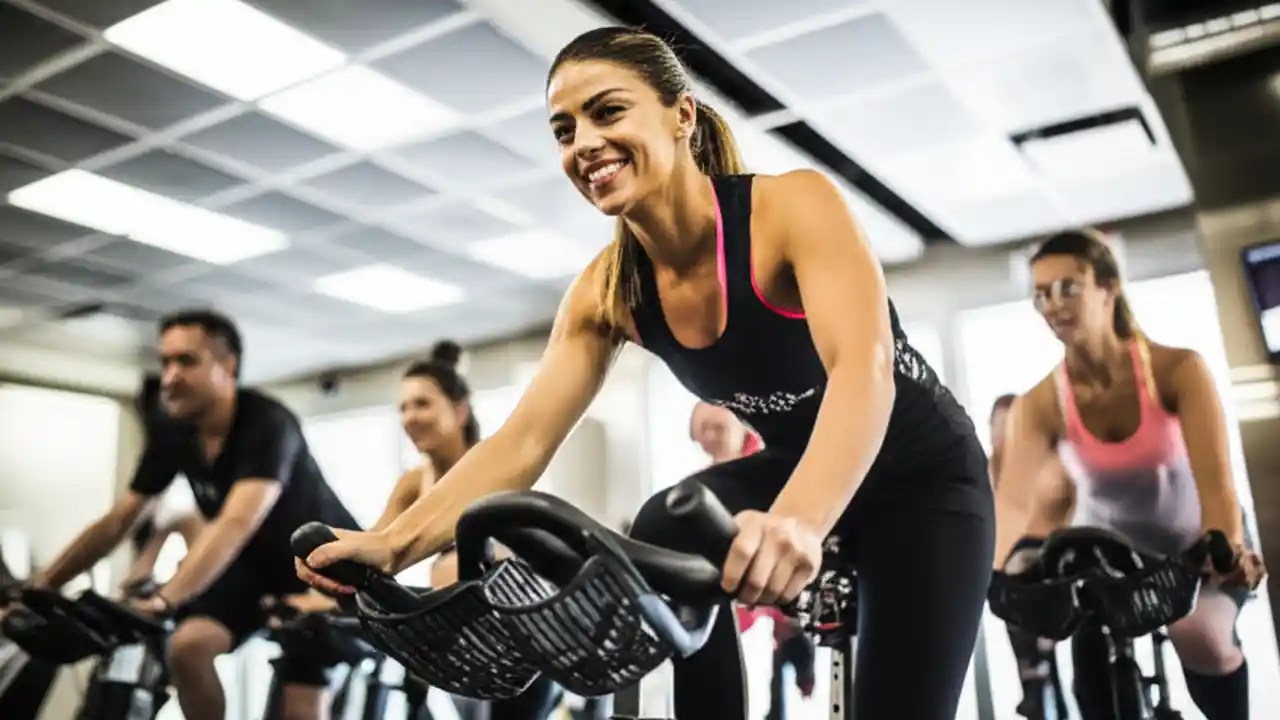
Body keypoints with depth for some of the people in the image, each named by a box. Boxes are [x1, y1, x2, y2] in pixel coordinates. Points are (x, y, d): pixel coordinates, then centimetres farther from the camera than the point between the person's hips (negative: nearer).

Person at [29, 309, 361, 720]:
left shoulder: (267, 425, -31)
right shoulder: (171, 436, -9)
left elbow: (236, 524, -44)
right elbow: (118, 522, -3)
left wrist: (164, 600, -55)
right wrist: (42, 585, -9)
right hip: (256, 562, 6)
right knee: (188, 645, -20)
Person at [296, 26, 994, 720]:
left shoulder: (795, 203, -30)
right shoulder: (606, 291, -14)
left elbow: (863, 371, -44)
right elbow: (521, 441, -15)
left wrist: (799, 522, -63)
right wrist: (394, 542, -29)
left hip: (925, 471, -3)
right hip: (794, 466, 4)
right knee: (666, 533, -25)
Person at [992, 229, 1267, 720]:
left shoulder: (1177, 370, -22)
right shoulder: (1038, 406, -20)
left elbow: (1215, 479, -33)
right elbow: (1012, 500, -33)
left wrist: (1228, 549, -54)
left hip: (1192, 549, -2)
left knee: (1201, 637, -30)